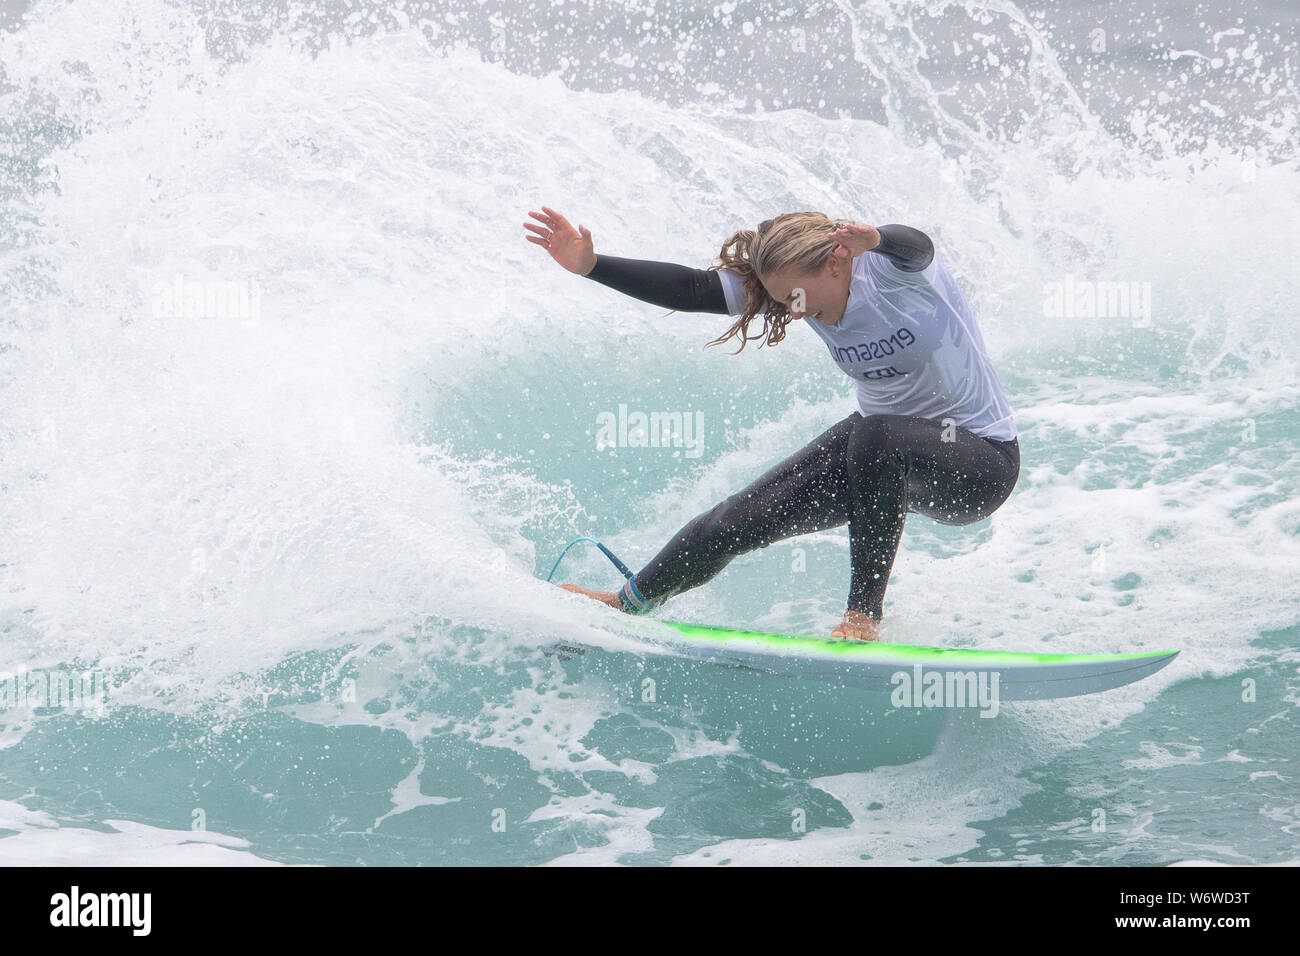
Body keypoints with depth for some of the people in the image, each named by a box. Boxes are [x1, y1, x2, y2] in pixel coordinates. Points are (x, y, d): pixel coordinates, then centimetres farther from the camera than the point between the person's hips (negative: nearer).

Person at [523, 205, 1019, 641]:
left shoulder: (891, 268, -25)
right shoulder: (795, 282, -9)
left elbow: (917, 248, -50)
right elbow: (689, 290, -13)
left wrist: (877, 240, -73)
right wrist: (590, 266, -22)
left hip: (980, 462, -6)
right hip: (880, 448, 6)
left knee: (877, 434, -39)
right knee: (750, 514, -1)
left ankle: (864, 616, -28)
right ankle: (631, 601, 23)